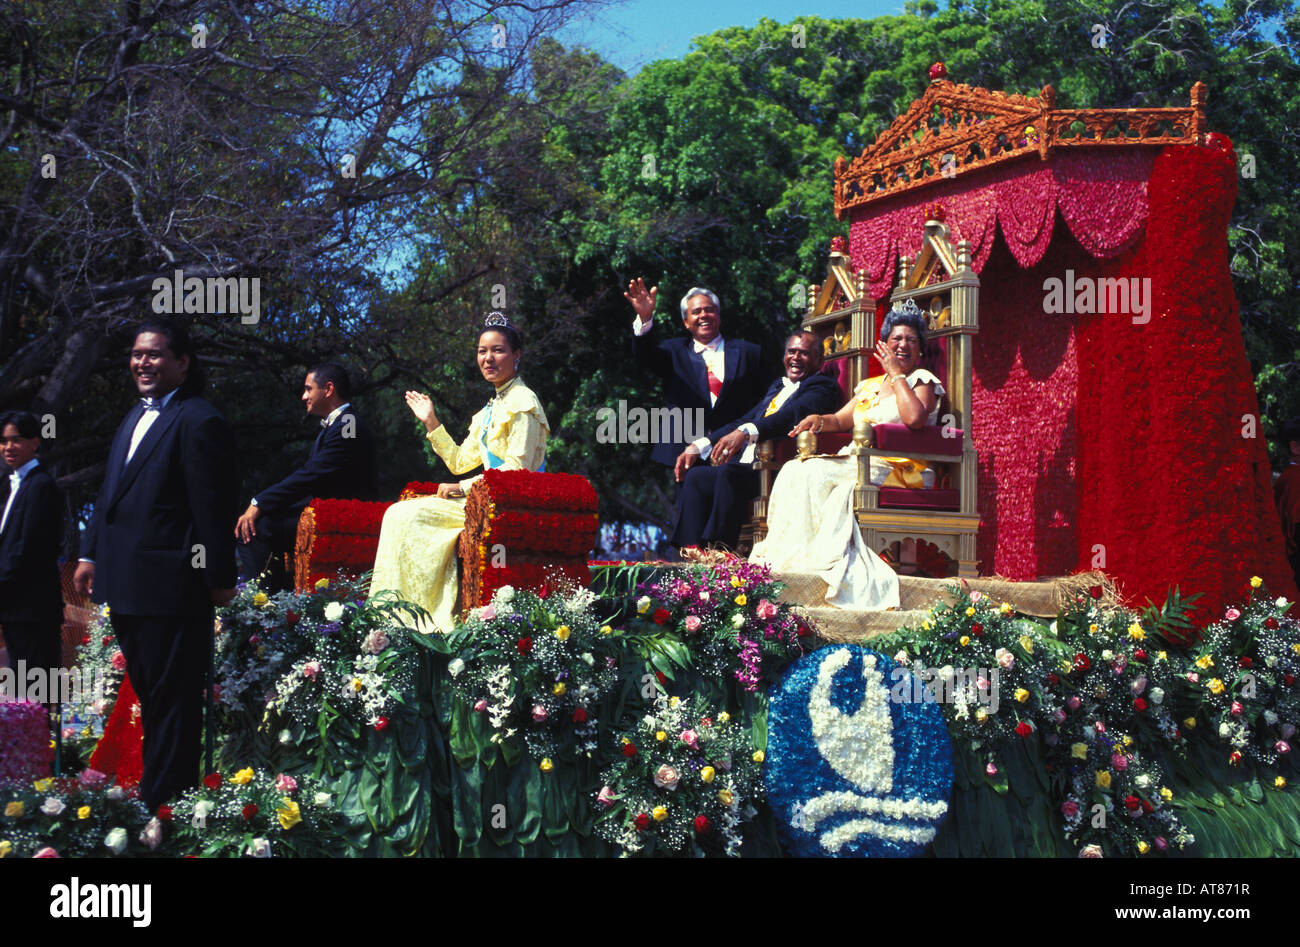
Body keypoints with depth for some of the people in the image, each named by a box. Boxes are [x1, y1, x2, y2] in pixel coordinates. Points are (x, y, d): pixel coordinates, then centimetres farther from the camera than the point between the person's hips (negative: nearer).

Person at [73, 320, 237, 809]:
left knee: (171, 698, 1)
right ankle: (157, 783, 31)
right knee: (148, 693, 19)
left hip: (169, 586, -9)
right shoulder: (135, 417, 16)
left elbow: (213, 508, -15)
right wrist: (91, 553, 17)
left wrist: (218, 578, -15)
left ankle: (163, 800, 9)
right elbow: (109, 492, 20)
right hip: (126, 585, 10)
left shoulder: (199, 422, -14)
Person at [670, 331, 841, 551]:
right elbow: (745, 421, 24)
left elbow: (793, 415, -19)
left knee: (728, 472, -31)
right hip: (745, 469, 9)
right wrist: (699, 446, 10)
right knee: (695, 476, -6)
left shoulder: (822, 387, 1)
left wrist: (746, 433, -35)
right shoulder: (777, 386, 28)